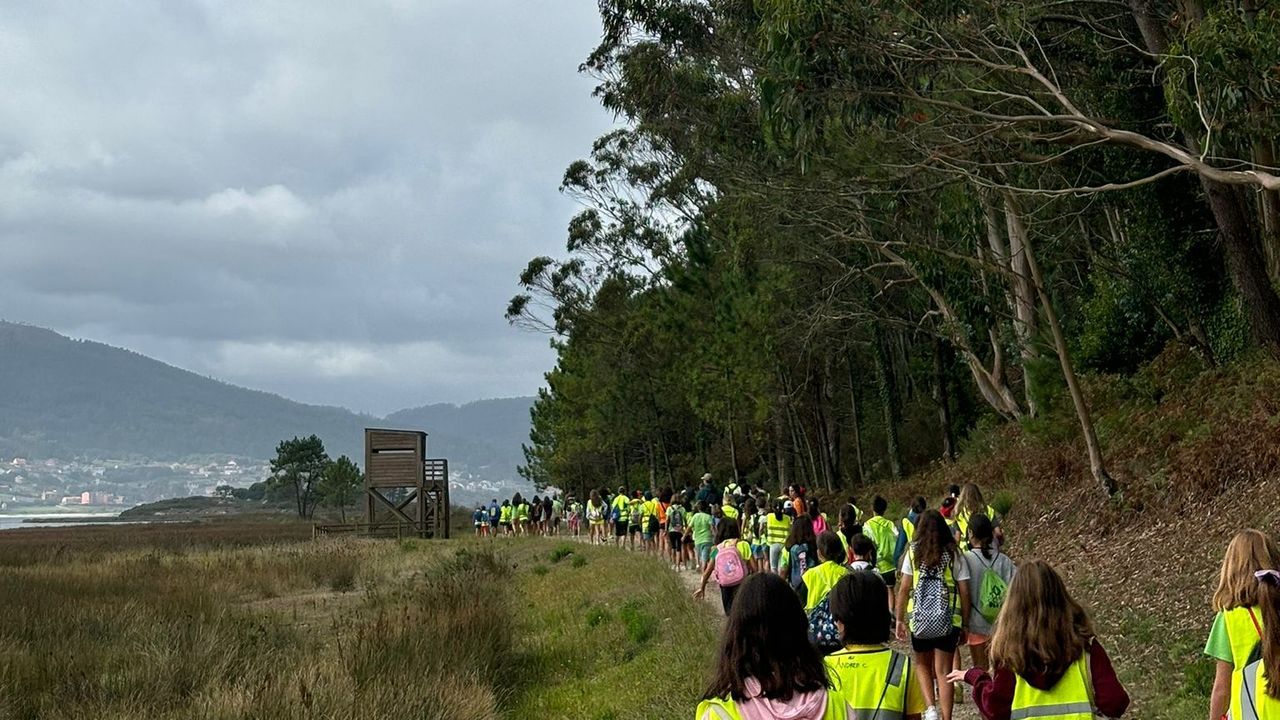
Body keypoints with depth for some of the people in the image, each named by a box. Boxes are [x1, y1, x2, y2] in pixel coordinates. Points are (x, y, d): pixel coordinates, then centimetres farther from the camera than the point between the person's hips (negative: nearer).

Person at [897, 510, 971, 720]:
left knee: (922, 664, 20)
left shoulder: (913, 552, 0)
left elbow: (904, 588, -3)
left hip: (920, 618, 0)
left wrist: (900, 619, 5)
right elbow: (964, 591, 0)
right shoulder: (953, 553, 1)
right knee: (943, 671, 6)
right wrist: (965, 624, 8)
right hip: (948, 621, 0)